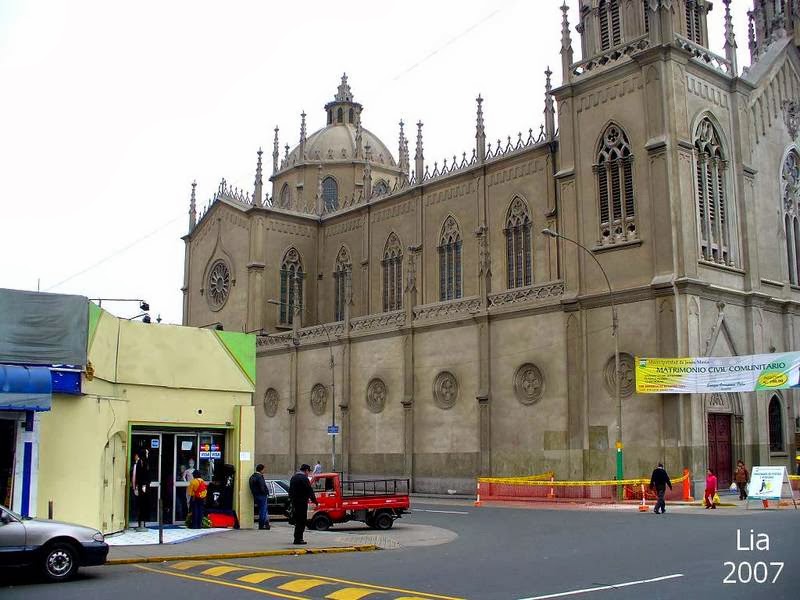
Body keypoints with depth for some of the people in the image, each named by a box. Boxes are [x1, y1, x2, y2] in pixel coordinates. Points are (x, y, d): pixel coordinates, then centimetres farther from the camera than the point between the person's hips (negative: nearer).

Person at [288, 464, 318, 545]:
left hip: (294, 502, 9)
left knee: (298, 521, 16)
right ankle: (298, 539, -5)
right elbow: (310, 490, -15)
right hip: (302, 502, -9)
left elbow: (290, 490, 21)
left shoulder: (293, 477, 15)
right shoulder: (304, 478, -14)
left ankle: (297, 538, 19)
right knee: (301, 521, -4)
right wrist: (314, 501, -7)